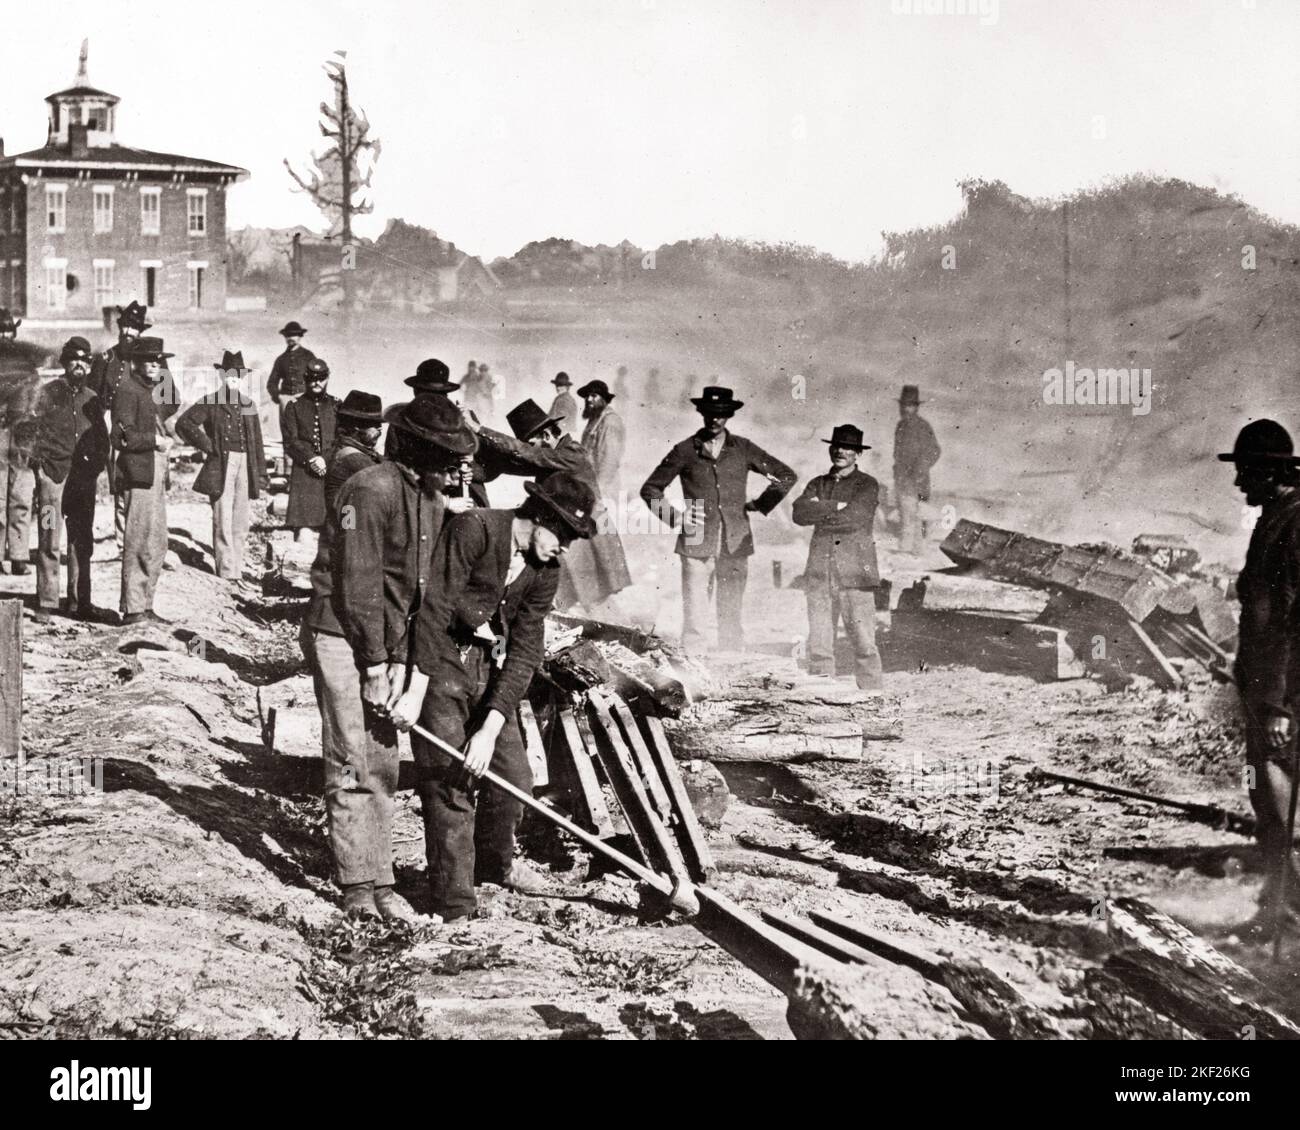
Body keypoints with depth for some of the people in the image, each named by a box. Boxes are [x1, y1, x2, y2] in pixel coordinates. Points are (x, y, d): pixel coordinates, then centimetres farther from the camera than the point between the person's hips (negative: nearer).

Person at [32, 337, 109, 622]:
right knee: (49, 541, -5)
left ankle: (79, 601, 13)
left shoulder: (92, 398, 13)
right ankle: (46, 603, -2)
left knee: (82, 542, 6)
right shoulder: (49, 393, 2)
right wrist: (39, 463, -7)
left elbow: (102, 439, 17)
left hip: (84, 478, 4)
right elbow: (34, 430, 0)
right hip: (53, 473, -4)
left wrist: (96, 467, 5)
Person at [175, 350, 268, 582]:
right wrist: (207, 445, -9)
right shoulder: (211, 403, -1)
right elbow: (183, 424, -7)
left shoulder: (249, 405, 15)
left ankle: (237, 571, 15)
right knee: (223, 522, -7)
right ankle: (227, 572, -6)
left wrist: (261, 476, 12)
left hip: (245, 467, 5)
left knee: (241, 525, 8)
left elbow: (257, 442, 17)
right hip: (221, 466, -5)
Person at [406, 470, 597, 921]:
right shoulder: (474, 529, -21)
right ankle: (454, 908, 5)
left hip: (490, 671, 7)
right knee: (451, 786, -6)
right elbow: (435, 606, -25)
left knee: (514, 779, 12)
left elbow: (524, 653, -6)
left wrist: (491, 728, -15)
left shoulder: (545, 571, 0)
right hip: (440, 663, -7)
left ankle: (494, 863, 40)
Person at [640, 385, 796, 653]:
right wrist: (675, 517, 1)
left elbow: (786, 476, 18)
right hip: (697, 543, -1)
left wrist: (760, 505, 11)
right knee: (693, 614, -6)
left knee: (732, 616, 2)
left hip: (735, 544, 1)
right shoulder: (685, 451, 5)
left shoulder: (743, 449, 9)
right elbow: (650, 489, 12)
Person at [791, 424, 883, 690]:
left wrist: (819, 512, -1)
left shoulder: (867, 485, 5)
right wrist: (835, 506, -7)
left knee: (864, 643, -6)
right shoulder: (817, 484, 18)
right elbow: (799, 514, 1)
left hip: (855, 573, -4)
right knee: (818, 642, 2)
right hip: (820, 574, 4)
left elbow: (853, 518, -11)